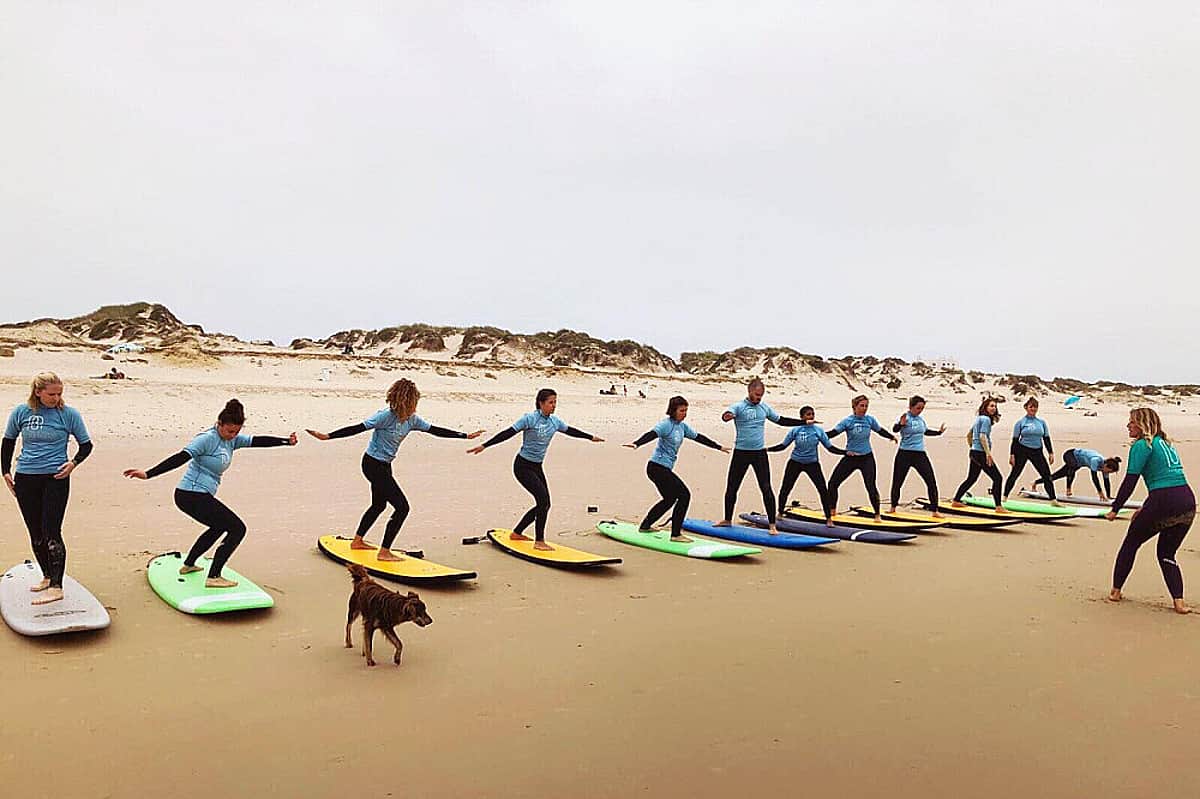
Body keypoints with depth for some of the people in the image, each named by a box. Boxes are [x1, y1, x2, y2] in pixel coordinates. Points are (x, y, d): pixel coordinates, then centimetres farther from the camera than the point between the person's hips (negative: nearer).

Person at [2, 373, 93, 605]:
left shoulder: (68, 414, -4)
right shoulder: (21, 412, 2)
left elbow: (86, 444, 4)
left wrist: (74, 462, -12)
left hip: (55, 479, -3)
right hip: (25, 479, 4)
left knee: (51, 532, -9)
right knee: (35, 534, 11)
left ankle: (56, 587, -9)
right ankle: (47, 577, 27)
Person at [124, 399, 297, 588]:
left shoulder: (232, 439, 9)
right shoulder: (207, 439, -17)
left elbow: (257, 441, 8)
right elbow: (181, 458, -27)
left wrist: (286, 441, 1)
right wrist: (148, 474, -34)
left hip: (199, 497, 10)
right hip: (192, 496, -10)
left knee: (219, 526, 33)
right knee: (238, 529, -8)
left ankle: (188, 564, 43)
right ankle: (213, 577, -10)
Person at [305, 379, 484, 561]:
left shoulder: (412, 419, -1)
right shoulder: (386, 416, -23)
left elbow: (434, 430, 6)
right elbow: (358, 428, -23)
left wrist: (466, 436, 8)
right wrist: (327, 436, -28)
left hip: (384, 466, 9)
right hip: (373, 465, -9)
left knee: (379, 504, 25)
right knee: (402, 507, -10)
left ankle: (357, 541, 43)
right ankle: (384, 552, -2)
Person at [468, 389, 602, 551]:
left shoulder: (554, 421, 4)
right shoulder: (530, 419, -16)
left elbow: (571, 431, 21)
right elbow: (508, 433, -18)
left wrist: (591, 437, 32)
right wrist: (484, 446, -22)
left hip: (537, 467, 8)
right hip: (523, 466, -8)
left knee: (544, 504, 7)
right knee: (543, 500, -16)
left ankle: (516, 533, 24)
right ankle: (539, 541, -6)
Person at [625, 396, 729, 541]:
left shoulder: (682, 426, 14)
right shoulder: (666, 424, -13)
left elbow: (698, 437, 24)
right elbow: (652, 434, -29)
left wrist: (719, 447, 31)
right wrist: (636, 444, -47)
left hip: (663, 469, 10)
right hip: (657, 467, -10)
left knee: (670, 498, 20)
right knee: (684, 495, -10)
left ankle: (645, 526, 31)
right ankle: (676, 534, -6)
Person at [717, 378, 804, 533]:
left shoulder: (765, 407, 7)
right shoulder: (739, 407, -6)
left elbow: (781, 420, 19)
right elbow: (727, 415, -27)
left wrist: (804, 422, 17)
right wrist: (727, 416, -52)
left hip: (760, 452, 2)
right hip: (741, 452, -2)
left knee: (766, 488, -5)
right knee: (731, 487, 8)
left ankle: (772, 525, 1)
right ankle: (728, 520, 27)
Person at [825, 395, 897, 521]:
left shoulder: (870, 420, -1)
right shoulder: (847, 421, -7)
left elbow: (880, 431, 19)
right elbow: (833, 433, -15)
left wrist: (892, 437, 31)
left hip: (867, 458, 0)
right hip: (850, 458, 0)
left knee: (871, 487, -9)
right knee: (833, 483, 0)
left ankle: (877, 515, 9)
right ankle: (832, 510, 21)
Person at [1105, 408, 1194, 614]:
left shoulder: (1142, 445, -2)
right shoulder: (1166, 443, 22)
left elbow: (1129, 482, -7)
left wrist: (1115, 510, 0)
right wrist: (1146, 510, 28)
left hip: (1163, 503, -7)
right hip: (1188, 502, 7)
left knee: (1130, 544, 13)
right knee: (1167, 553, 19)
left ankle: (1116, 591, 20)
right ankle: (1178, 600, 4)